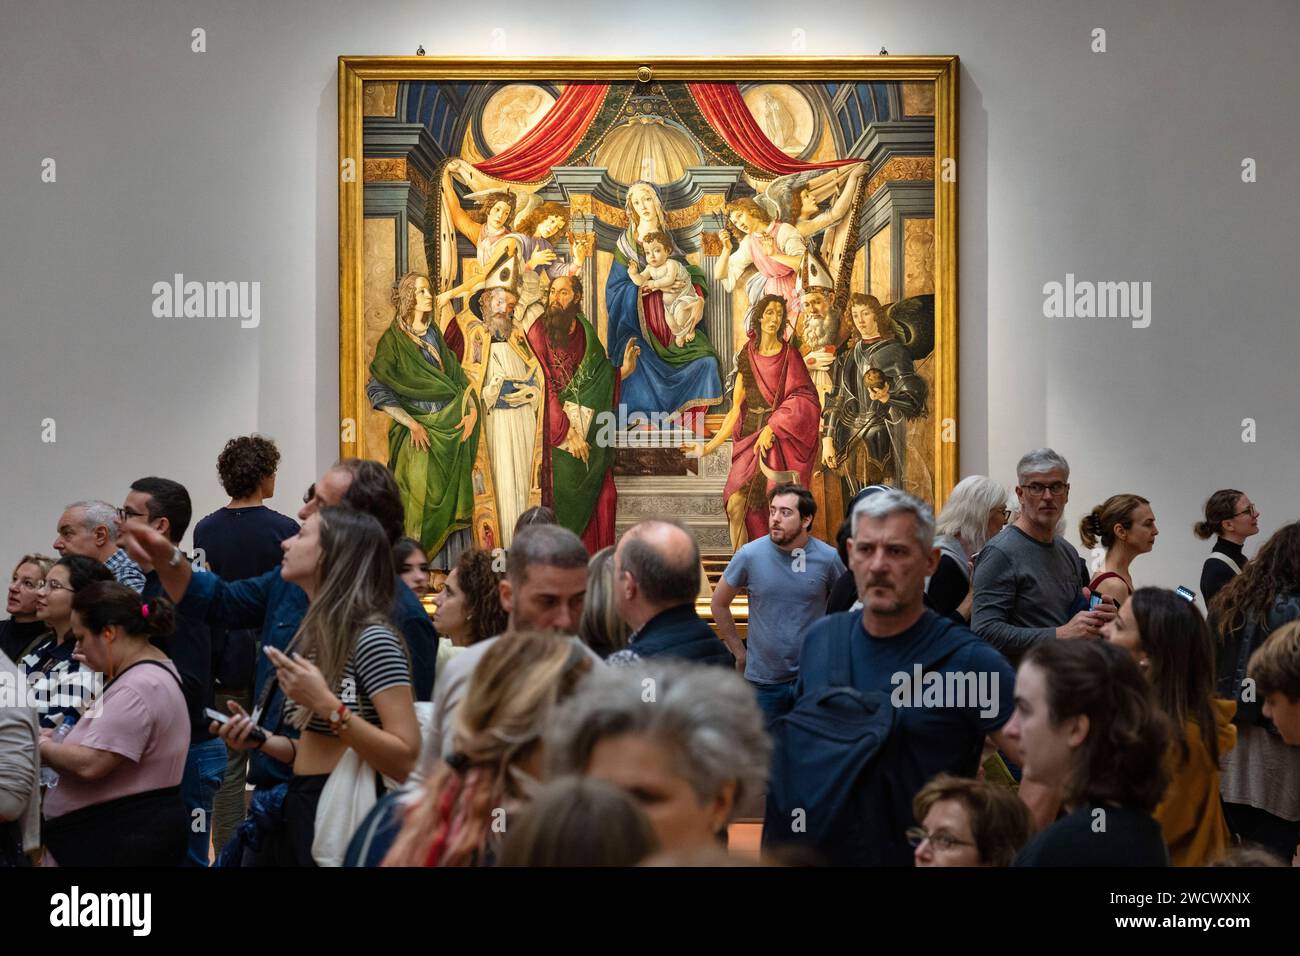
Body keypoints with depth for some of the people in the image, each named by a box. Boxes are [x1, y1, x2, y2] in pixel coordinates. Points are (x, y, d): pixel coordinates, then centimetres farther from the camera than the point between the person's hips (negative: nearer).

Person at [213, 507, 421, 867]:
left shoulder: (372, 639, -15)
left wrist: (327, 705, -26)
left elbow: (408, 761, -22)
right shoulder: (312, 637, 11)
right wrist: (259, 739, 0)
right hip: (298, 810, 8)